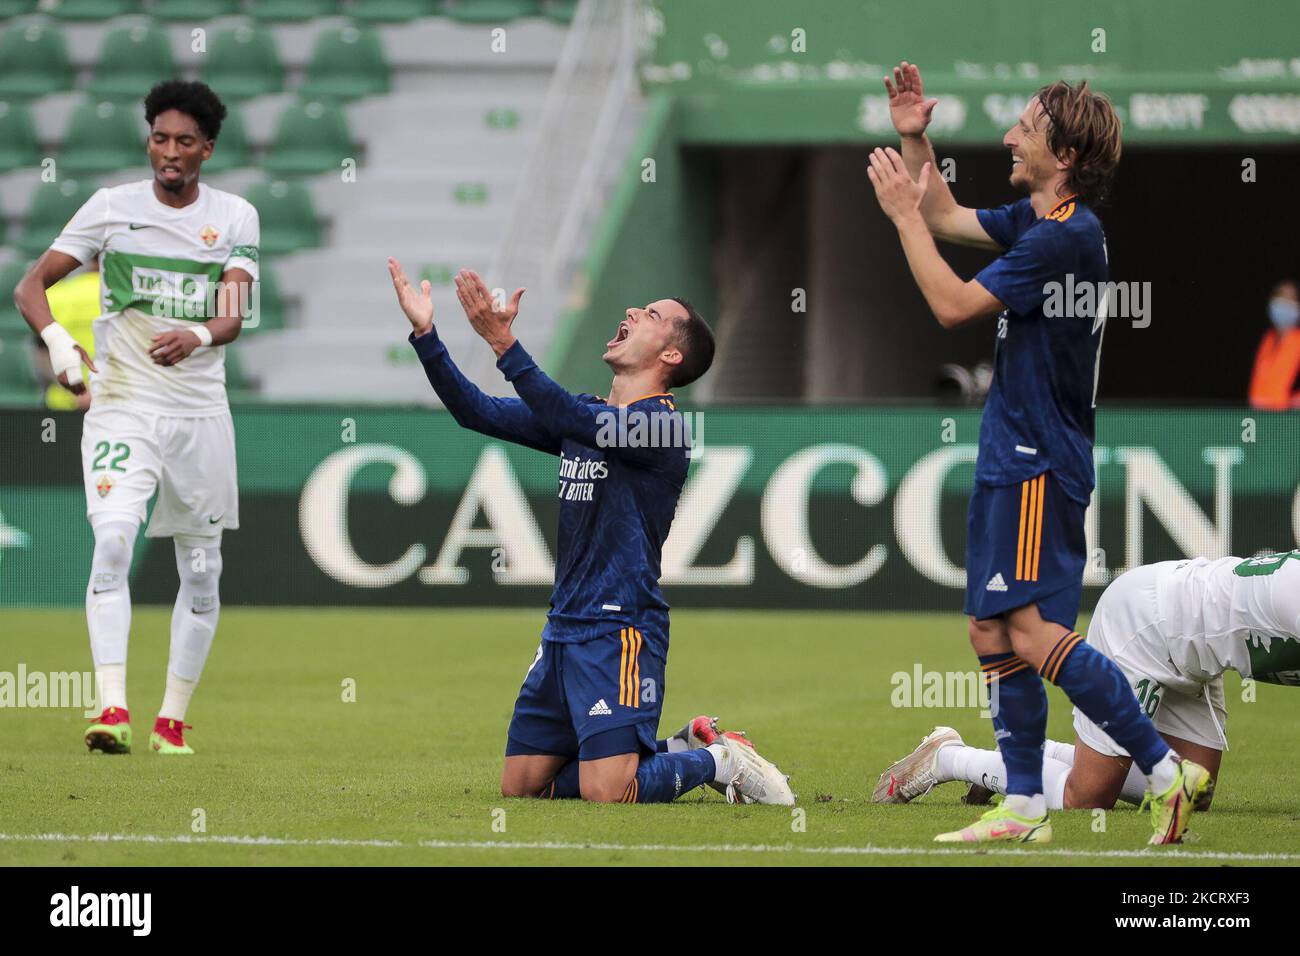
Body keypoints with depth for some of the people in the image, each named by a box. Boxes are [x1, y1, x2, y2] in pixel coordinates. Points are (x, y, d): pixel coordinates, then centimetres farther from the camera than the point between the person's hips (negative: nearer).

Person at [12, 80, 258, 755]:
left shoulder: (234, 217, 3)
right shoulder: (112, 207, 1)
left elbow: (233, 316, -8)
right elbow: (31, 285, -1)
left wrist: (196, 336, -31)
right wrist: (56, 340, -21)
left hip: (201, 414, 2)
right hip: (121, 405, -2)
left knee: (202, 572, 6)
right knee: (112, 541, -21)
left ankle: (171, 719, 19)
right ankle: (112, 708, -29)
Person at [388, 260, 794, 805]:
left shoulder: (661, 422, -11)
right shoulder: (584, 413, 16)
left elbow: (574, 422, -27)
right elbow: (478, 413, 13)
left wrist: (505, 347, -36)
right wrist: (425, 334, 2)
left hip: (620, 630, -9)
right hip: (564, 628, 9)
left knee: (606, 792, -20)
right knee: (520, 785, 7)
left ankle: (722, 761, 8)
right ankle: (678, 752, 22)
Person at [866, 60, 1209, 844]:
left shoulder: (1065, 236, -18)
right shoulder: (1037, 221, 12)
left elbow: (954, 304, -19)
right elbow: (948, 219, 29)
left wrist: (903, 212, -10)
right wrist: (915, 139, 17)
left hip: (1041, 464, -10)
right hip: (1013, 459, 10)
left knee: (1032, 633, -16)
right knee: (993, 633, 11)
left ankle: (1167, 770, -14)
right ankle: (1025, 809, 15)